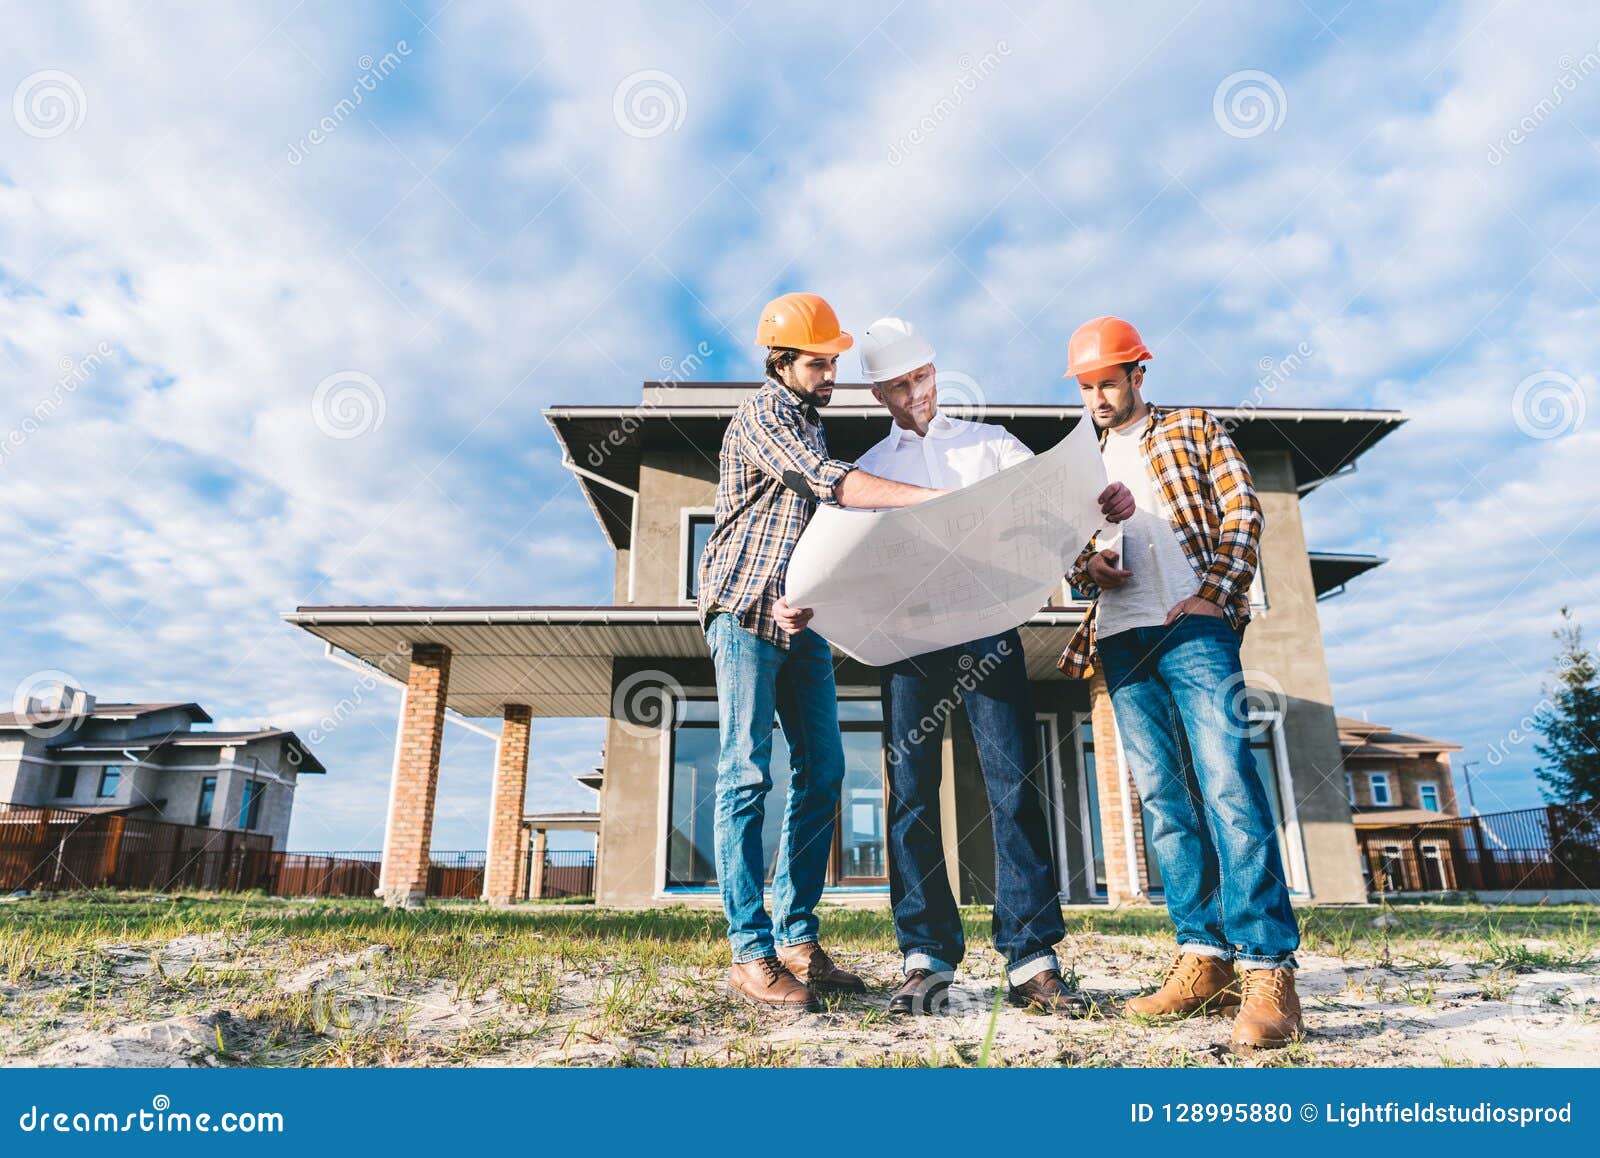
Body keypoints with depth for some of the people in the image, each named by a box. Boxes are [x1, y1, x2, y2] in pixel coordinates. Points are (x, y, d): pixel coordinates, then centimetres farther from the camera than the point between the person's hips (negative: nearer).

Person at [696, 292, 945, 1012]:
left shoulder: (809, 426, 22)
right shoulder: (763, 413, -6)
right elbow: (832, 482, -21)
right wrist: (935, 497, -27)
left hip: (801, 619, 8)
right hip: (747, 609, -8)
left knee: (822, 771, 2)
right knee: (747, 774, -9)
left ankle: (797, 939, 10)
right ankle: (750, 951, -5)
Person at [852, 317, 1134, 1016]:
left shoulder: (989, 443, 15)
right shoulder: (868, 470, 15)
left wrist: (1109, 501, -16)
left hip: (988, 630, 0)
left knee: (1015, 785, -6)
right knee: (911, 792, 0)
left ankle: (1031, 960, -1)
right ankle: (926, 957, 9)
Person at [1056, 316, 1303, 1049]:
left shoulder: (1191, 431, 14)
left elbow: (1241, 511, 4)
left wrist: (1215, 596, -10)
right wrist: (1086, 568, 0)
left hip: (1192, 625, -4)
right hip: (1119, 639, 5)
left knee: (1226, 782, -15)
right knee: (1163, 797, 1)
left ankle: (1266, 969, -14)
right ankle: (1204, 958, 5)